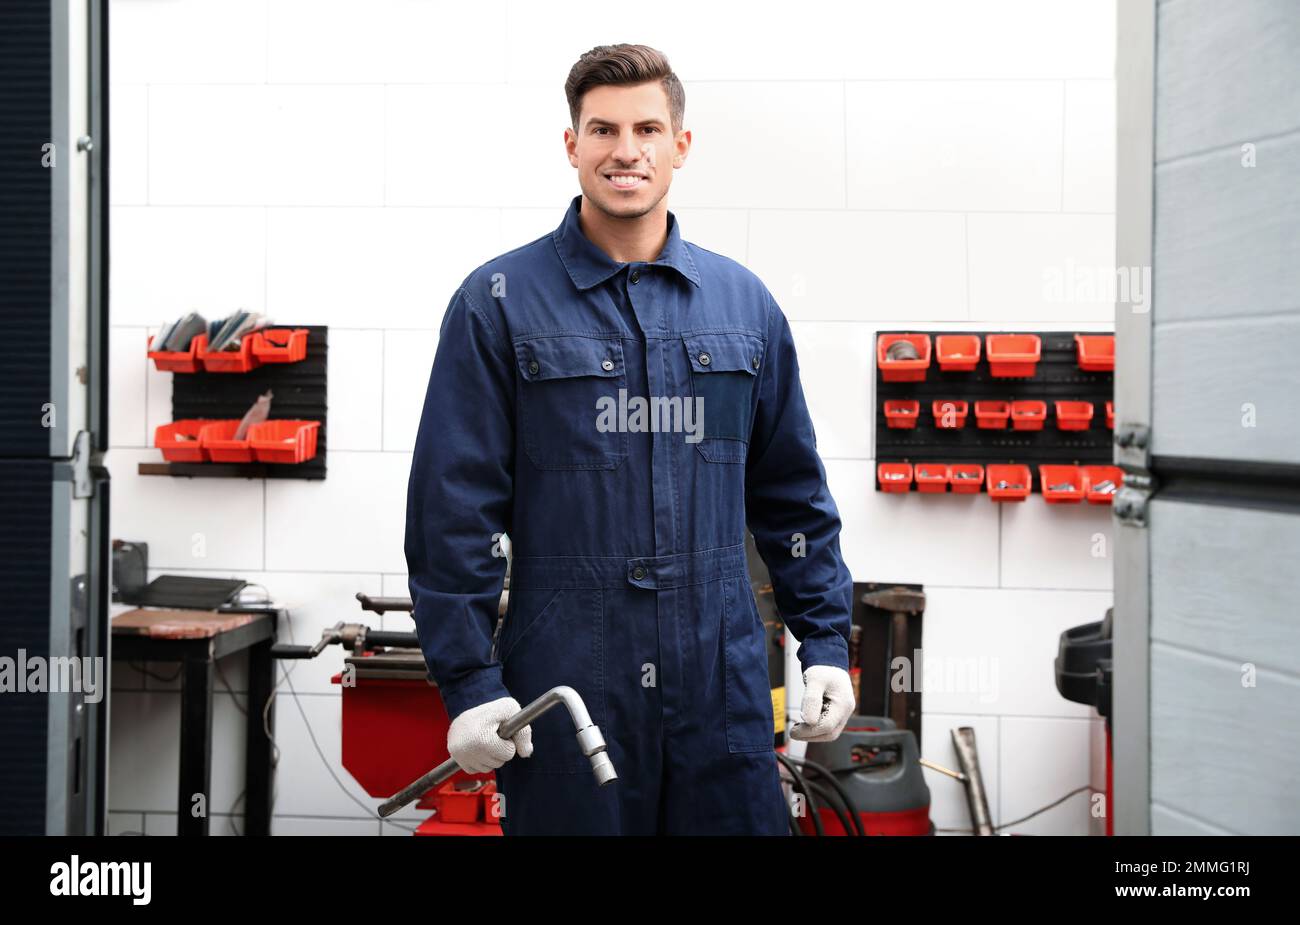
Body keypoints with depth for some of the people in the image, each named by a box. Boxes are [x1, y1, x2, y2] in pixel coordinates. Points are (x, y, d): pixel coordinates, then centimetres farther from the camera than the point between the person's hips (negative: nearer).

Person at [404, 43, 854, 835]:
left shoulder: (744, 302, 8)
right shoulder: (500, 303, -2)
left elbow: (793, 494, 13)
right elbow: (454, 508, -5)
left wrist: (826, 644, 8)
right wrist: (470, 680, -8)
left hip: (722, 683, 3)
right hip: (561, 687, -3)